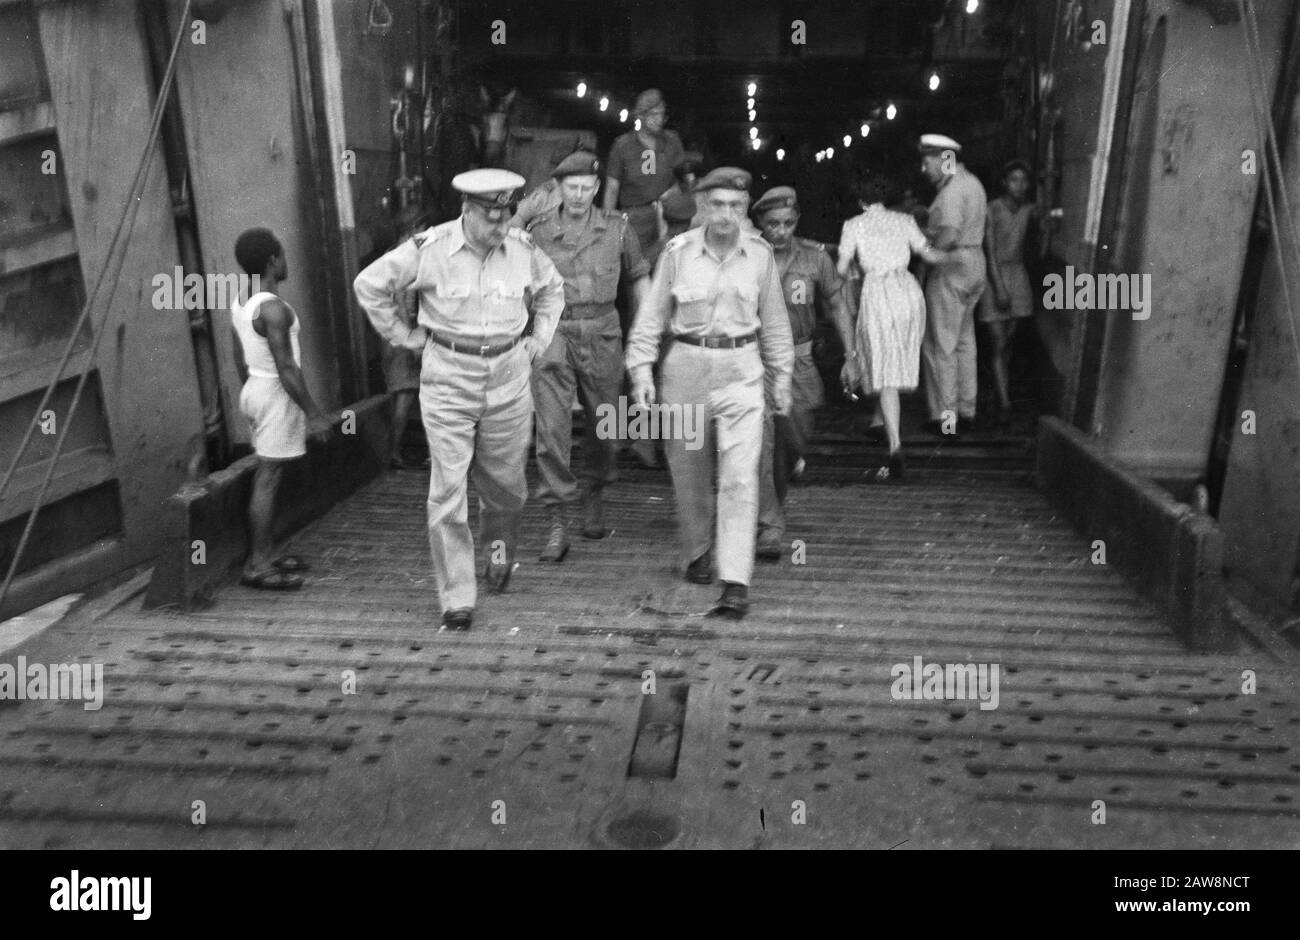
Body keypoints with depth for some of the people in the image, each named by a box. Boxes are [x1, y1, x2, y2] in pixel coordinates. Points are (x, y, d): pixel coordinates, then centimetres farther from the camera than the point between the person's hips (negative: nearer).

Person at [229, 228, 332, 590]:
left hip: (254, 391, 9)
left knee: (267, 476, 14)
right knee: (268, 481, -5)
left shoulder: (240, 304, 8)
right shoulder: (272, 308, -20)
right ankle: (256, 566, 0)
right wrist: (314, 414, -18)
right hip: (277, 396, -9)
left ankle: (267, 555, 22)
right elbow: (286, 367, -22)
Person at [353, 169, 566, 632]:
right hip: (447, 380, -2)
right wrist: (404, 335, 1)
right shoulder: (428, 249, -10)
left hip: (510, 378, 3)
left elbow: (552, 288, 20)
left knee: (505, 481, 12)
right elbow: (369, 285, 3)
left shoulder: (523, 248, -1)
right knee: (448, 489, -4)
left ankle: (499, 549, 44)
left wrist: (538, 339, 11)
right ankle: (456, 598, 5)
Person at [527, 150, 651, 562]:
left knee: (604, 423, 11)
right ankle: (557, 521, -4)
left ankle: (593, 495, 37)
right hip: (553, 332, -1)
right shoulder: (538, 231, 3)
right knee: (551, 429, -9)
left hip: (601, 332, 1)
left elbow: (638, 278, 13)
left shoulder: (617, 227, 4)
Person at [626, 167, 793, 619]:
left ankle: (736, 583, -7)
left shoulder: (759, 254, 2)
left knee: (739, 477, -9)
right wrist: (641, 368, -5)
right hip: (687, 366, 1)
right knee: (689, 472, 11)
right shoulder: (678, 251, -2)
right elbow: (652, 314, 3)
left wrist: (780, 378, 14)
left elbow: (774, 322, 12)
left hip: (742, 369, 0)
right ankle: (697, 554, 35)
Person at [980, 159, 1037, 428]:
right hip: (994, 276, -4)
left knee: (1009, 339, 10)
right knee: (999, 344, -7)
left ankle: (1004, 388, 24)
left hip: (1017, 274, 5)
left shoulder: (1029, 209, 4)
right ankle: (1004, 405, -8)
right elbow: (990, 251, -12)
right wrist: (999, 288, -15)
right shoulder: (992, 209, -9)